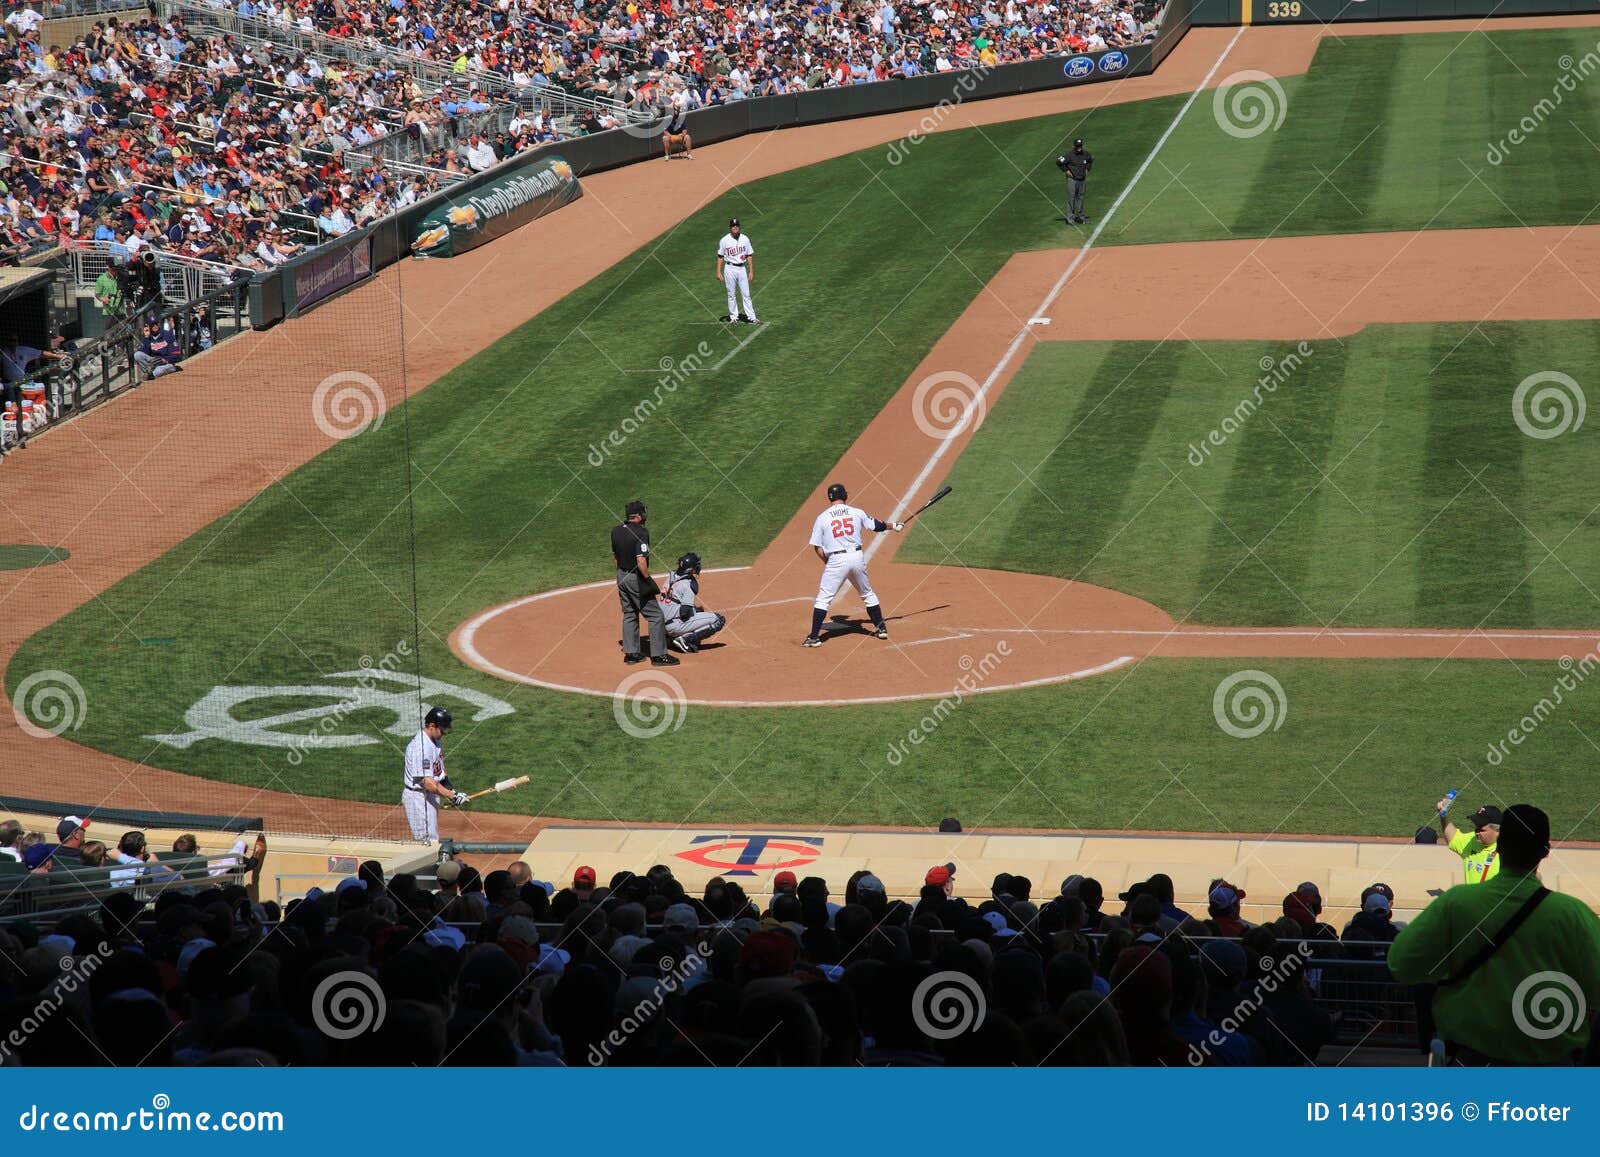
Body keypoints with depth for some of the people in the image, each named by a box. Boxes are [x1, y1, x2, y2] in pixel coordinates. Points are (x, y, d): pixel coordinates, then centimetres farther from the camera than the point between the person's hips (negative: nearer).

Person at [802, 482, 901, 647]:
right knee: (868, 594, 22)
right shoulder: (857, 512, 5)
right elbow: (877, 525, 18)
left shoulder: (822, 518, 0)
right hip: (857, 557, 3)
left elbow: (817, 548, -1)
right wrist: (894, 526, 36)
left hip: (836, 560, -3)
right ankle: (881, 628, 29)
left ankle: (814, 637, -6)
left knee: (823, 599, 1)